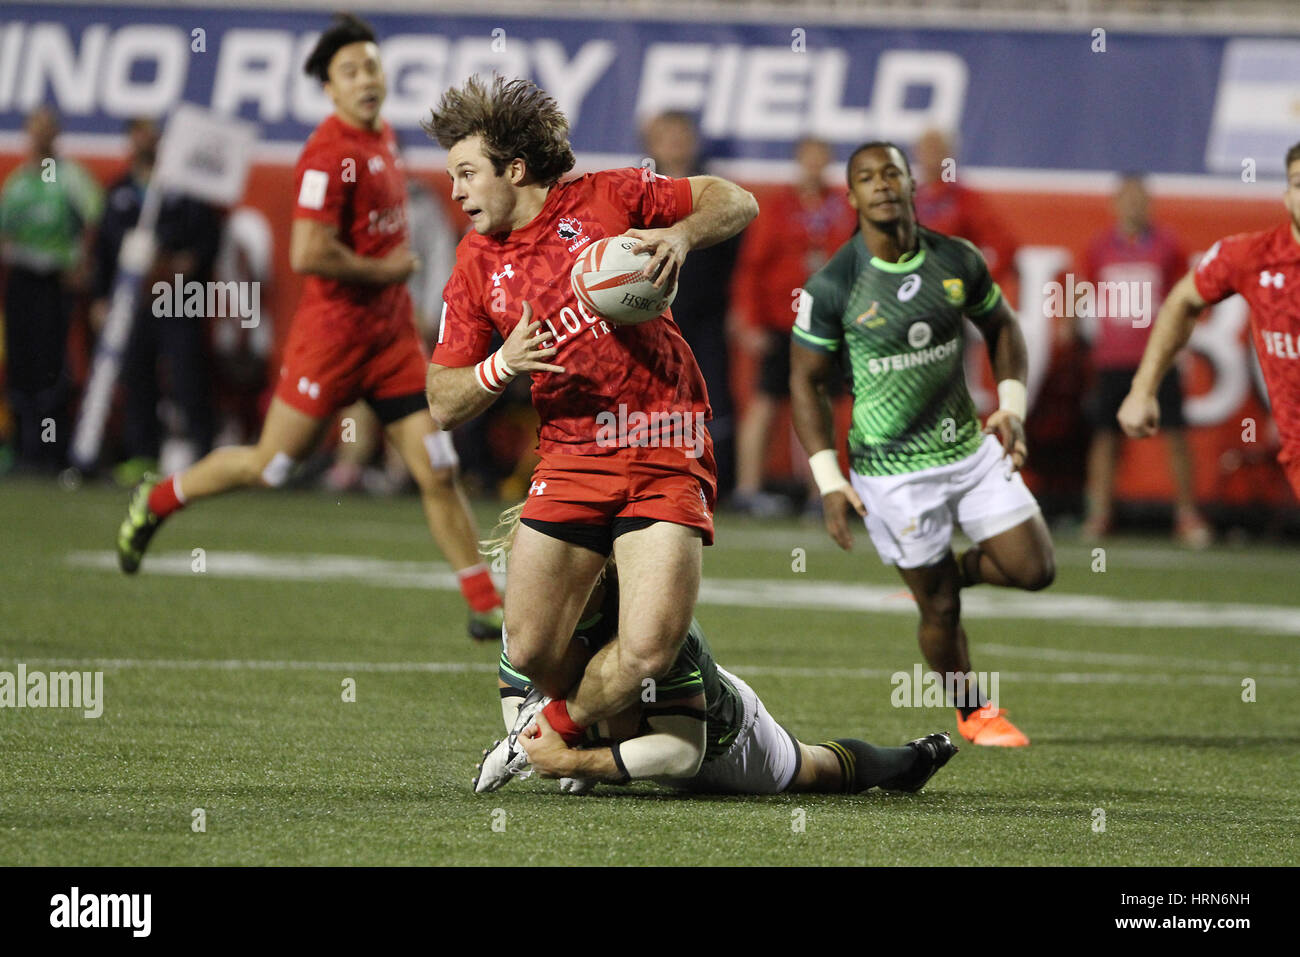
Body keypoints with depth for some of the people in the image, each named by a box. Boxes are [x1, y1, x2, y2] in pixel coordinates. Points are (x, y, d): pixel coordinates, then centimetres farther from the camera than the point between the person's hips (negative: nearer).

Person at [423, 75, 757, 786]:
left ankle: (559, 730, 12)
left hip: (667, 453, -3)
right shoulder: (475, 268, 9)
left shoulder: (606, 198, 2)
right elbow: (443, 405, 9)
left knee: (648, 651, -15)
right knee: (530, 652, -6)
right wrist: (501, 367, -11)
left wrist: (679, 234, -13)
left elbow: (736, 202, 7)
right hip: (572, 457, 3)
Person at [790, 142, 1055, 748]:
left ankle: (952, 568, 28)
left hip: (971, 448, 4)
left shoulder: (957, 262, -4)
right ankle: (973, 712, 28)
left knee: (1034, 569, -3)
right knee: (940, 607, 3)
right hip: (894, 470, -4)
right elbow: (806, 382, -6)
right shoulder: (833, 287, -15)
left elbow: (1000, 326, 13)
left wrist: (1011, 407, 0)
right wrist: (829, 481, -11)